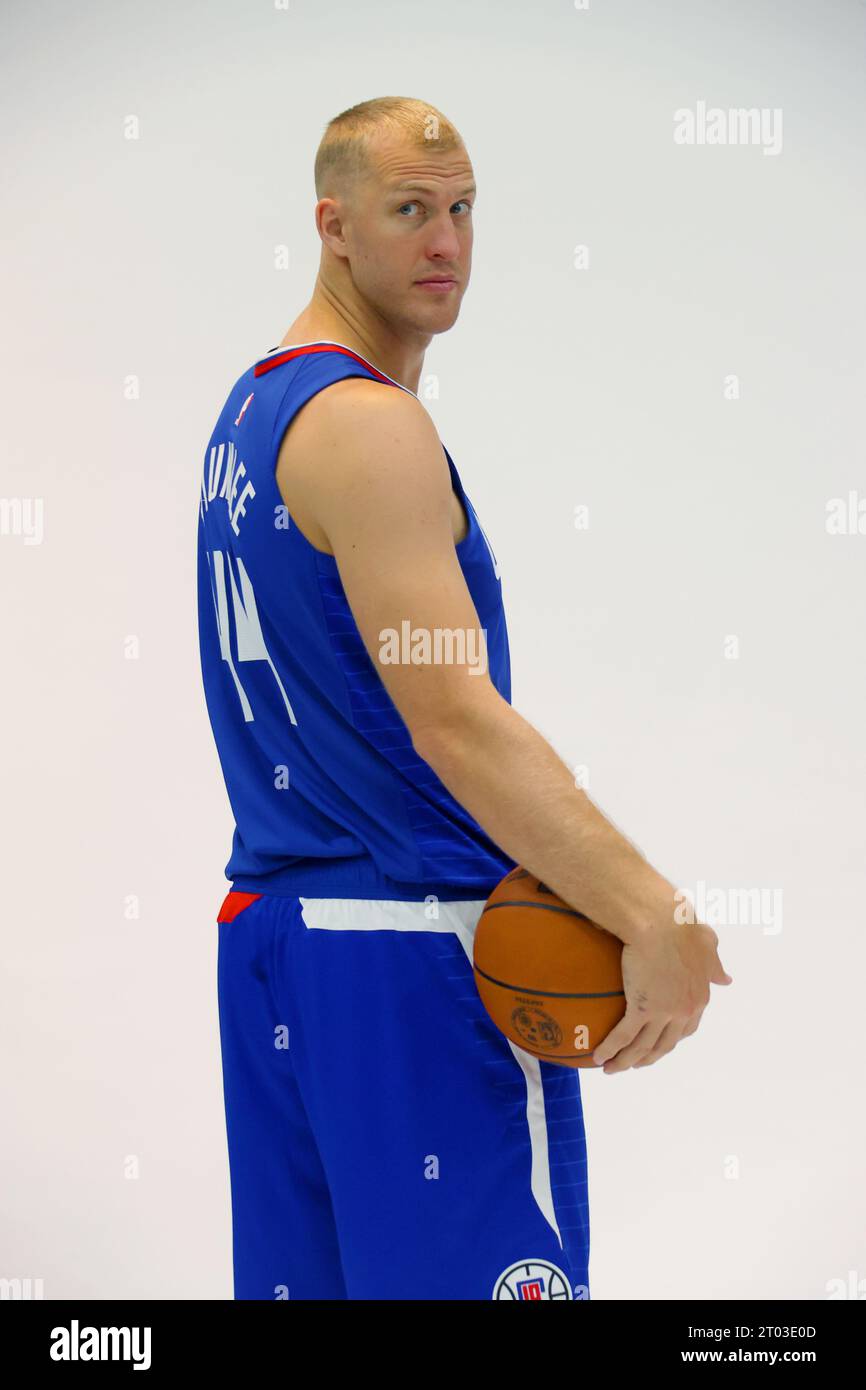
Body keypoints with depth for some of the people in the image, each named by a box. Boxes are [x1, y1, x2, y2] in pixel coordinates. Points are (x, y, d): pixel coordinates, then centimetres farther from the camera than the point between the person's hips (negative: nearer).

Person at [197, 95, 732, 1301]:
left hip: (269, 930, 10)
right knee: (462, 1271, -4)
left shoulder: (249, 412, 15)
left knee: (302, 1278, 14)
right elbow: (452, 715, -23)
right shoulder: (370, 425, -15)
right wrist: (658, 920, -23)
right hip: (410, 954, -10)